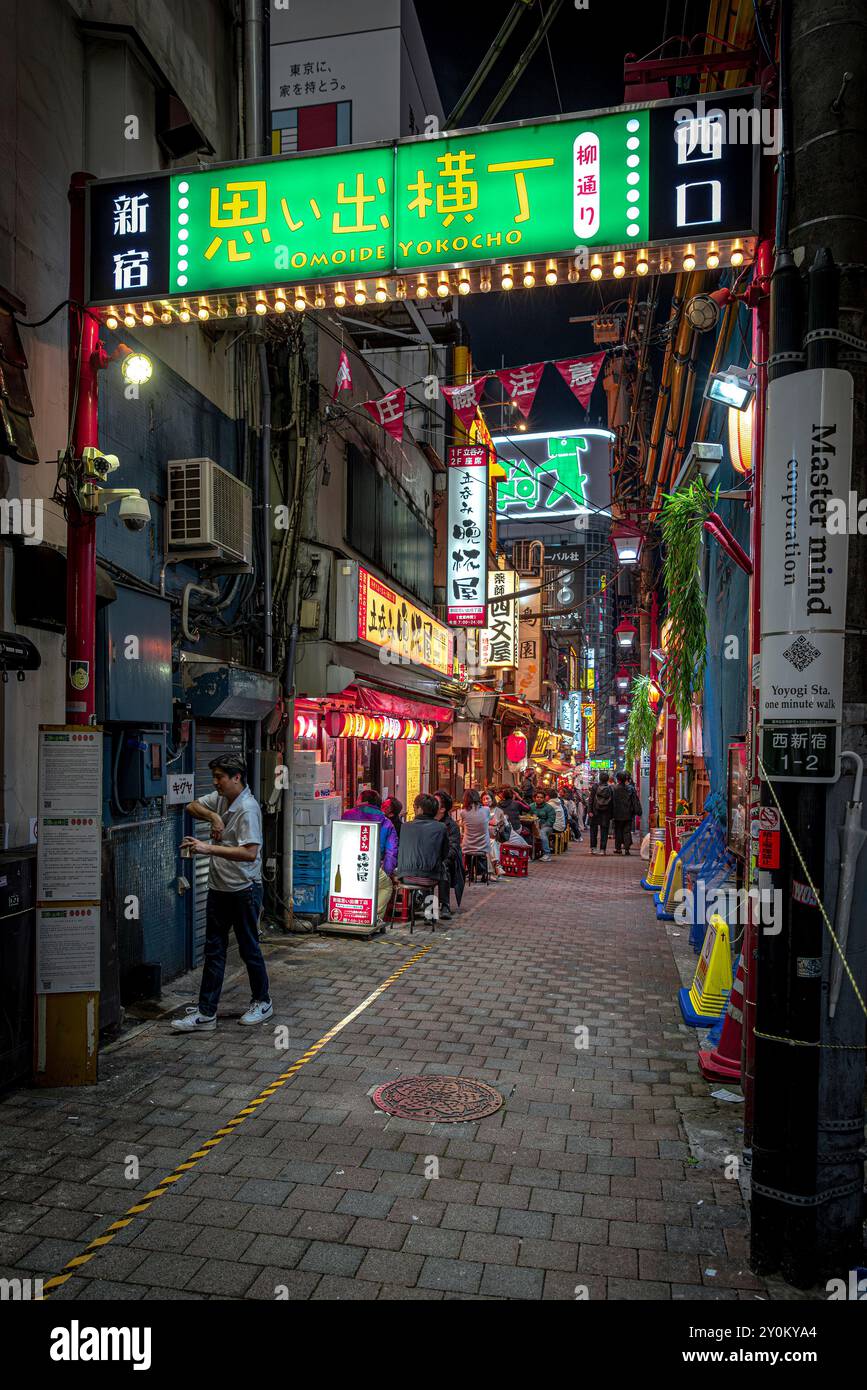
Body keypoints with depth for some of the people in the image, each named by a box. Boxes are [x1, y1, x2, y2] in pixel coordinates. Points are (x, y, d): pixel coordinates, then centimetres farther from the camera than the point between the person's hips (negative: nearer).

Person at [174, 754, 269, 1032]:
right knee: (214, 949, 7)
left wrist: (209, 848, -32)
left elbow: (250, 853, -28)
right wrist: (212, 816, -4)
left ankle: (262, 1002, 27)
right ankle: (206, 1014, 11)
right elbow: (192, 806, 16)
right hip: (218, 887, 8)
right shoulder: (220, 798, 5)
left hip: (244, 889, -8)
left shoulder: (248, 808, -21)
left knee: (249, 947, 8)